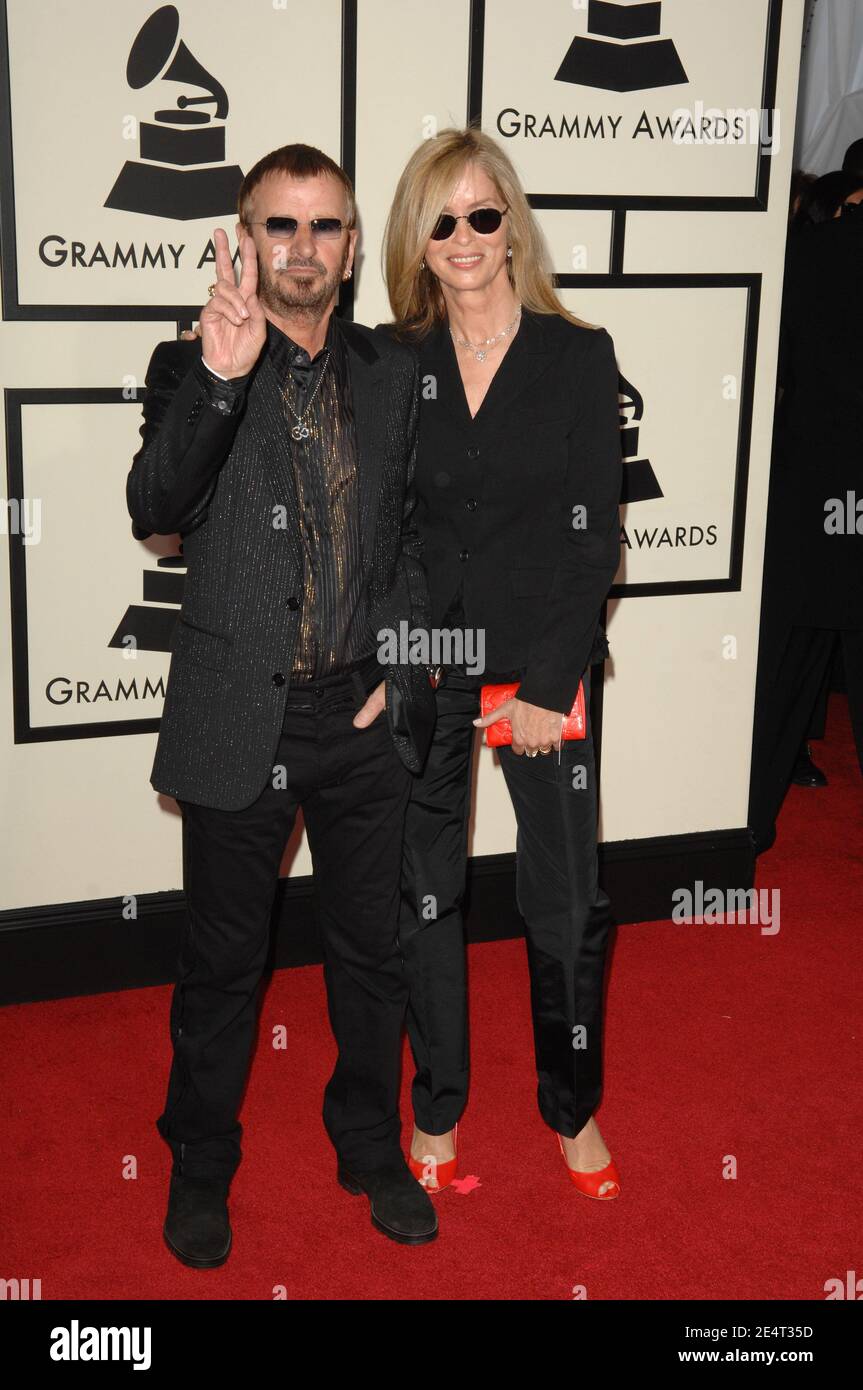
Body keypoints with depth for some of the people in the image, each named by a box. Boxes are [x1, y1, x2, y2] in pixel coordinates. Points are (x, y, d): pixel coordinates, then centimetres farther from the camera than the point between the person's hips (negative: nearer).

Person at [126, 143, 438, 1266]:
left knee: (372, 950, 16)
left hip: (366, 717, 3)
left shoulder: (393, 374, 5)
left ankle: (371, 1148, 38)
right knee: (223, 961, 12)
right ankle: (201, 1164, 34)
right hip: (240, 721, -3)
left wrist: (403, 671, 1)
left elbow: (417, 538, 11)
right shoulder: (193, 369, -4)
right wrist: (218, 380, -34)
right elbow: (155, 510, -21)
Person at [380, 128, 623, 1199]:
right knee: (424, 895, 11)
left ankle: (573, 1105, 28)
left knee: (567, 900, 6)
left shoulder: (579, 357, -3)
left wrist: (546, 686, -12)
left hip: (546, 666, -1)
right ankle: (437, 1110, 29)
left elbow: (593, 536, -6)